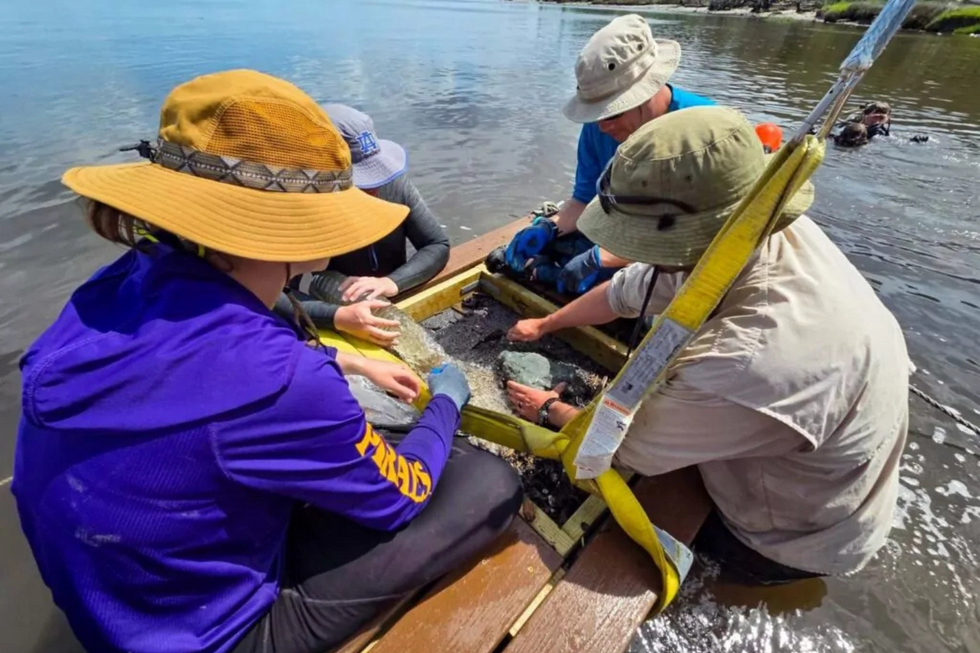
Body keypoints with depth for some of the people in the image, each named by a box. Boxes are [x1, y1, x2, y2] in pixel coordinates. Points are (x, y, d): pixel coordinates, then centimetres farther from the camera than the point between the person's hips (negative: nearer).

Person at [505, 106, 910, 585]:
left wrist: (551, 410, -8)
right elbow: (629, 290, -8)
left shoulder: (754, 359, -45)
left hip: (797, 535, -5)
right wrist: (544, 325, 6)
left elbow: (628, 446, -28)